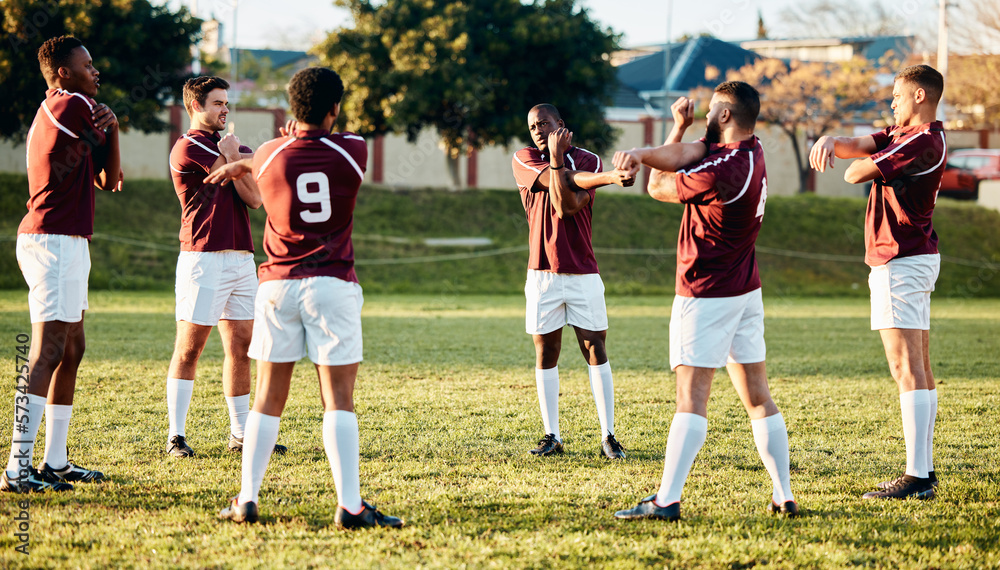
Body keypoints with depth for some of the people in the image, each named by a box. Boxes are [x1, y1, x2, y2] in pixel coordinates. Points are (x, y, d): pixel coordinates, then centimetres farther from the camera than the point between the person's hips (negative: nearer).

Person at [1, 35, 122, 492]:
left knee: (72, 350, 14)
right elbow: (109, 172, 2)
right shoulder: (76, 106, -11)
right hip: (56, 243, -11)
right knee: (49, 351, -13)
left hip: (65, 244, 11)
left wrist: (108, 128, -2)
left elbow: (107, 179, 15)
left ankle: (55, 461, 19)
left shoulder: (52, 112, 19)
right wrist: (109, 124, 17)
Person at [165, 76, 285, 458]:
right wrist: (235, 157, 7)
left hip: (241, 258, 7)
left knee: (241, 346, 8)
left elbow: (254, 197, 4)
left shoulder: (236, 148, 20)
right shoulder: (188, 147, -6)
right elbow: (248, 189, -8)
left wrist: (234, 157, -2)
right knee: (189, 348, -5)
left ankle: (241, 434, 14)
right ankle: (176, 436, -2)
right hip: (204, 258, -7)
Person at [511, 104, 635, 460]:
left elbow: (568, 206, -13)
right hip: (542, 274, 0)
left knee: (595, 350, -2)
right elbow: (568, 181, -14)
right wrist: (609, 177, -25)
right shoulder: (524, 160, 3)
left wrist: (556, 158, -18)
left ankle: (608, 436, 0)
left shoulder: (588, 160, 3)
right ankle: (551, 436, 10)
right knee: (545, 353, 3)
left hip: (583, 273, 0)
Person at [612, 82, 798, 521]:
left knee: (691, 397, -11)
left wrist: (679, 126, 4)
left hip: (705, 296, -9)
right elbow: (682, 155, -1)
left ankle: (666, 501, -14)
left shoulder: (719, 173, -23)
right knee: (757, 397, 9)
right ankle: (783, 496, 9)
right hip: (747, 291, 9)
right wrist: (640, 153, -21)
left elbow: (659, 188, -6)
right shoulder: (751, 152, 5)